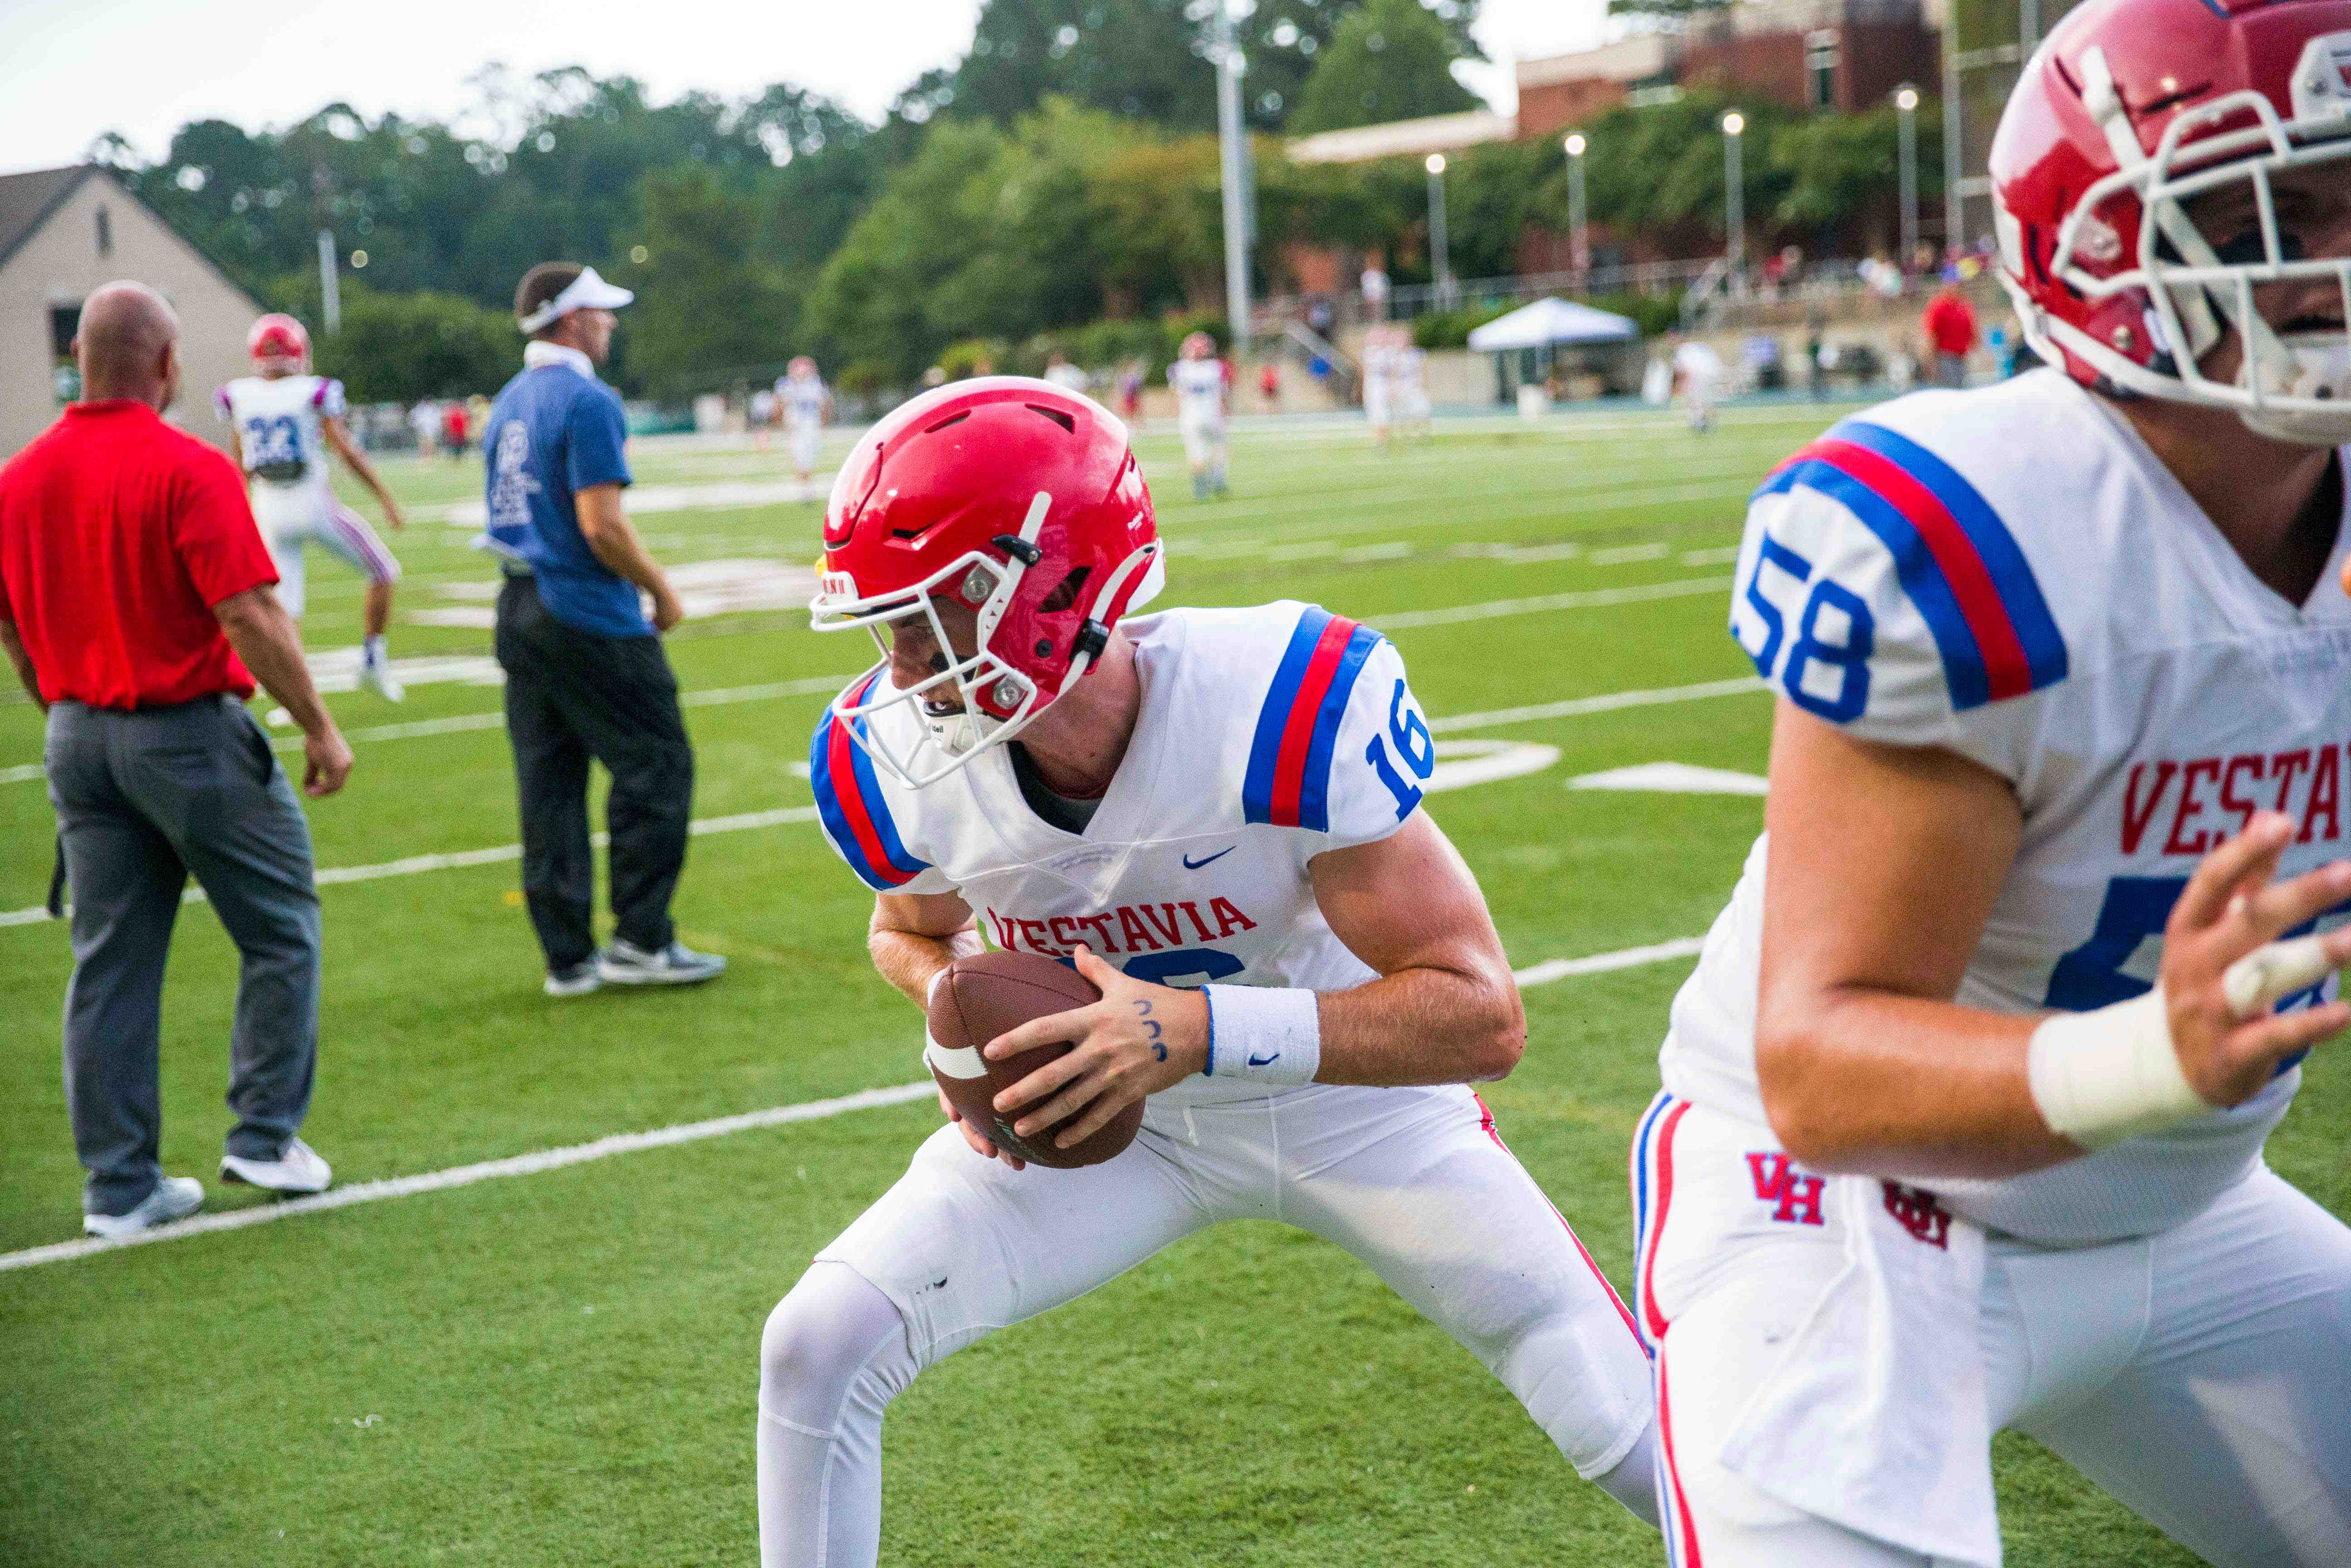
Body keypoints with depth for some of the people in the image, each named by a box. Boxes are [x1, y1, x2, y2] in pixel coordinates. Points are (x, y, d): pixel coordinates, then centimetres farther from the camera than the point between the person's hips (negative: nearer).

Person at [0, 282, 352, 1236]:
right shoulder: (188, 471, -16)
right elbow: (251, 618, -20)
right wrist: (319, 728, -11)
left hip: (78, 738, 6)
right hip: (189, 733, -6)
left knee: (110, 962, 10)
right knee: (280, 933, 11)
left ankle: (119, 1185, 13)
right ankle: (265, 1138, 12)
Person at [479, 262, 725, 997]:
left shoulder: (508, 405, 14)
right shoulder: (587, 400, -13)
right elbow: (602, 525, -19)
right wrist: (661, 589, -6)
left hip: (520, 608, 9)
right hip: (590, 616, -9)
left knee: (547, 782, 9)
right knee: (656, 767, 0)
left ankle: (568, 957, 12)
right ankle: (641, 941, 0)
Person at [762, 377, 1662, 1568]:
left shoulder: (1288, 707, -36)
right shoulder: (895, 767, -21)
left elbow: (1483, 1017, -33)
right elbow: (917, 932, 6)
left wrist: (1196, 1032, -43)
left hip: (1351, 1088, -3)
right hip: (1105, 1112, 3)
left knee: (1632, 1436, -3)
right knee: (816, 1352, -12)